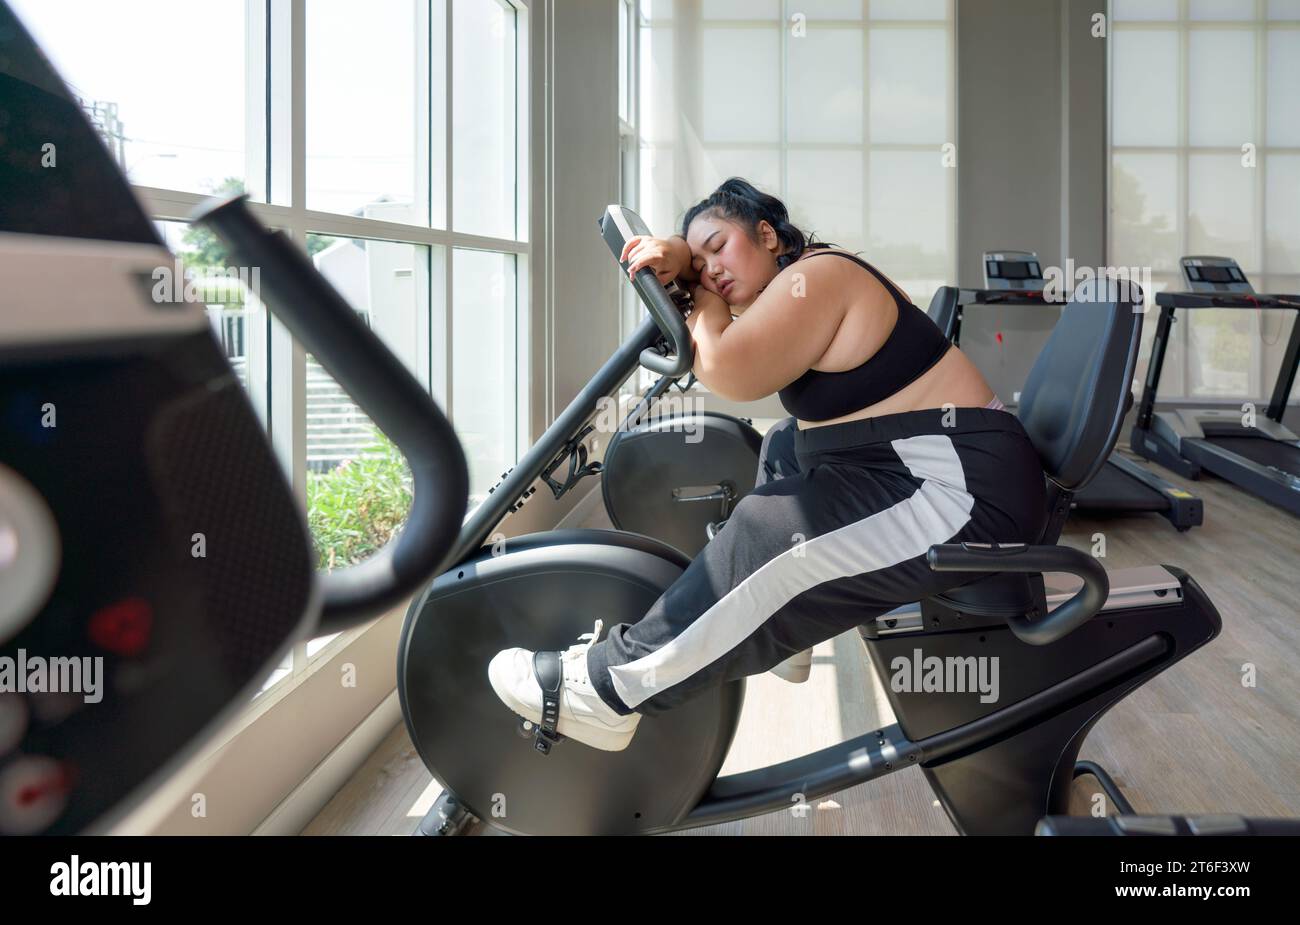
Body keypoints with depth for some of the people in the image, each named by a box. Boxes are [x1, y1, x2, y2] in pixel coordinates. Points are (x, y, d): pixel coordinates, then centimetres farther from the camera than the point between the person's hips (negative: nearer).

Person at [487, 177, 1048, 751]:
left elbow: (727, 373, -25)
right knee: (784, 451, 25)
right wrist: (679, 260, 1)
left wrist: (706, 305, -4)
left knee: (766, 544, -19)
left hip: (963, 491, -11)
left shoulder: (813, 279, -14)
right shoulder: (804, 278, 16)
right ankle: (784, 635, 20)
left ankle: (609, 687, -13)